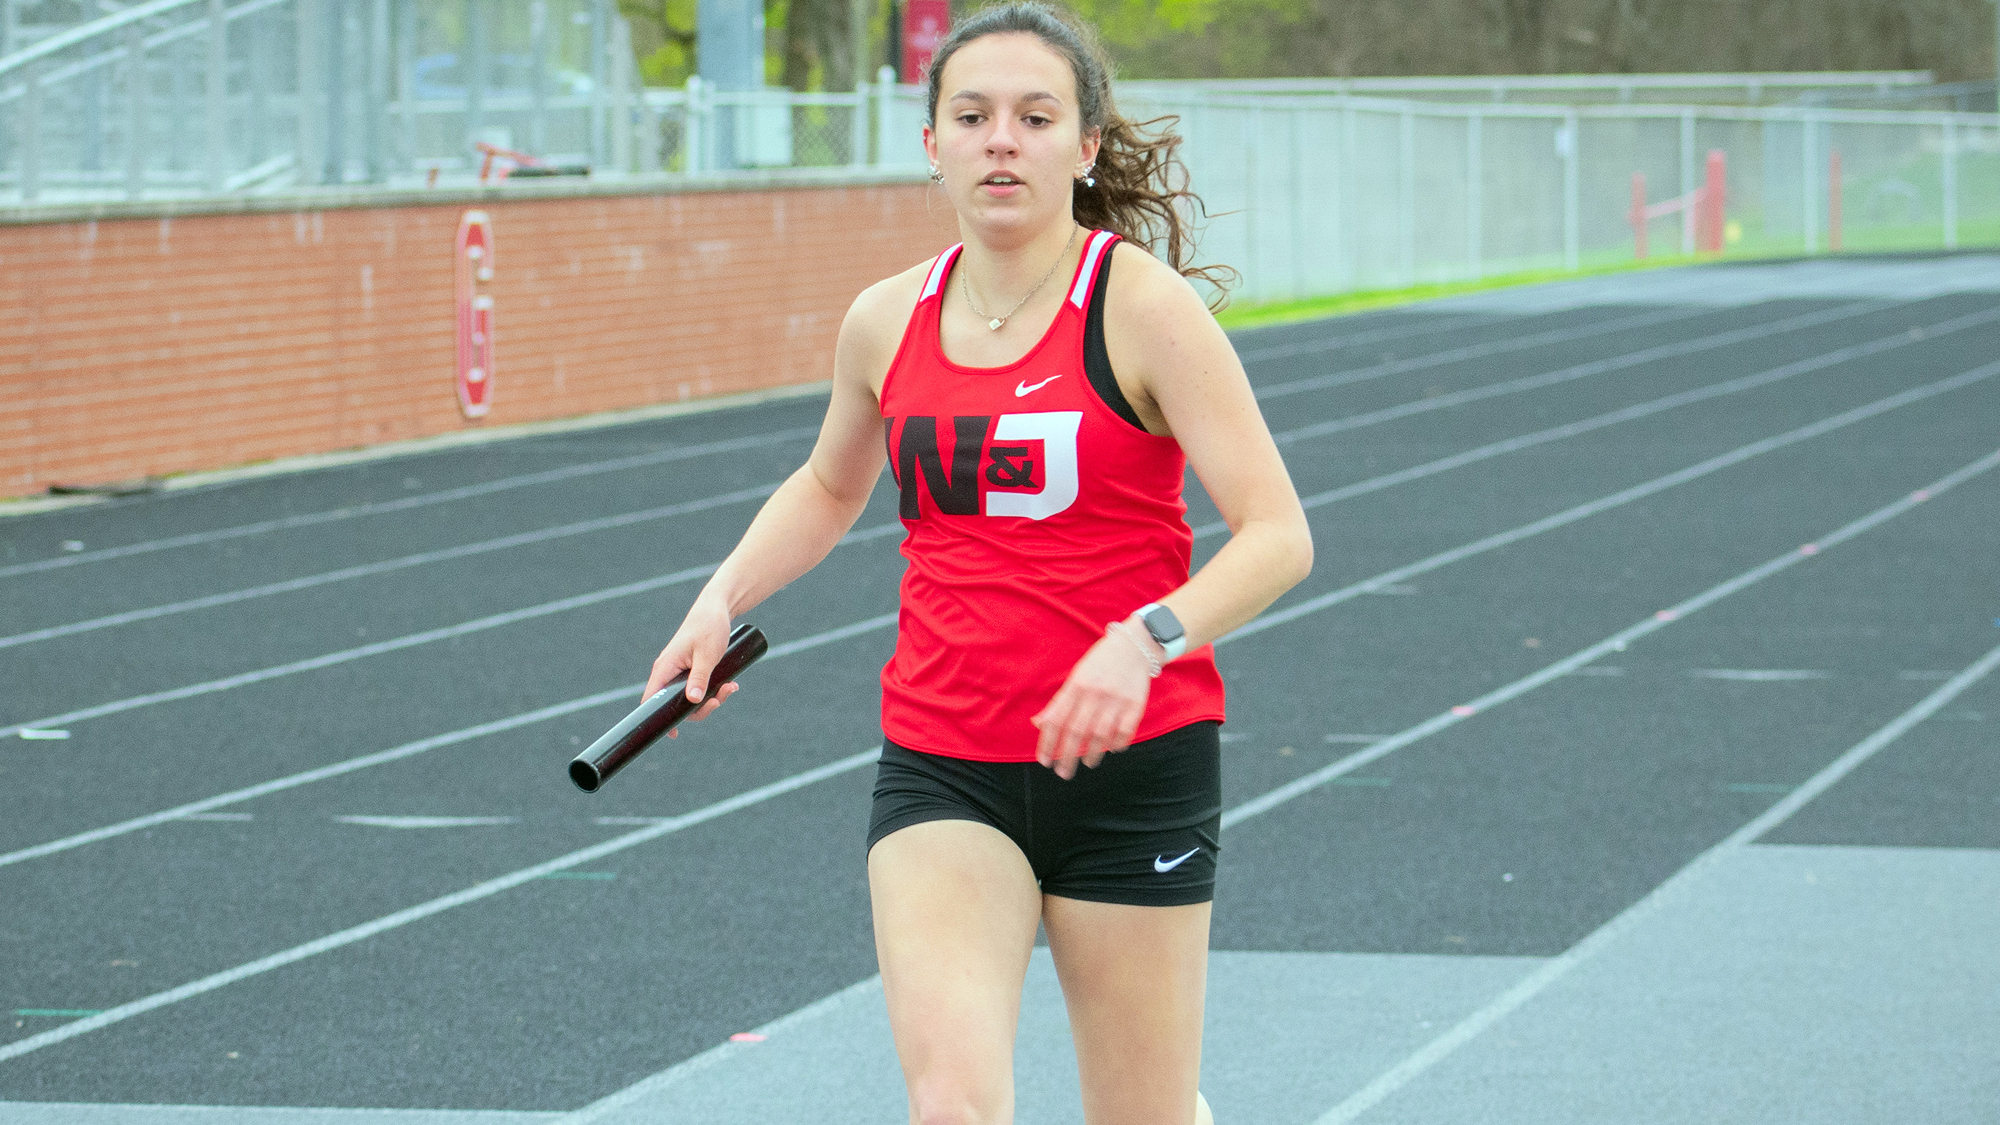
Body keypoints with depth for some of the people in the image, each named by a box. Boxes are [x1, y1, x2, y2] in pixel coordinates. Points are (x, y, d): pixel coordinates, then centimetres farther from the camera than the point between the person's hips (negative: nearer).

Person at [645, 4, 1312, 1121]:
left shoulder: (1144, 308, -9)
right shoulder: (888, 322, 6)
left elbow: (1278, 535, -15)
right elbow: (830, 487, 28)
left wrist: (1144, 642, -31)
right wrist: (722, 600, 12)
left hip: (1133, 765, -3)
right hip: (941, 767, 3)